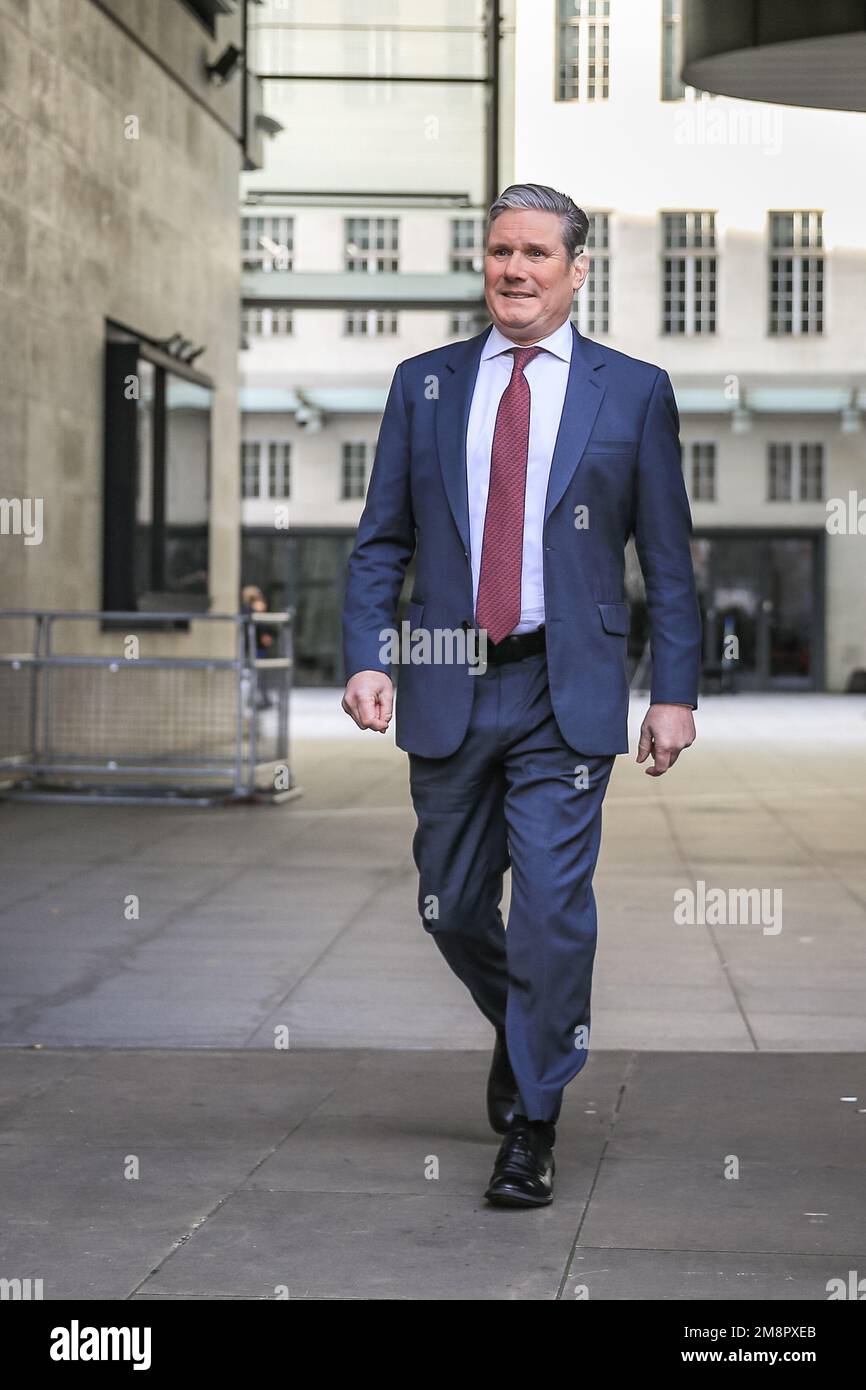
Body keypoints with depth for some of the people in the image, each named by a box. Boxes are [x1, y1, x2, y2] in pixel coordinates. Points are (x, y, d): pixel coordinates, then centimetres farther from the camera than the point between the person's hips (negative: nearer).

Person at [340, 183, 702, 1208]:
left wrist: (674, 691, -1)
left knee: (552, 905, -8)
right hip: (449, 689, 3)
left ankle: (531, 1127, 5)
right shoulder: (423, 385, 9)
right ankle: (526, 1035, 40)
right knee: (452, 907, 11)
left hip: (566, 694, -3)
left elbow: (668, 559, 5)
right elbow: (381, 541, 9)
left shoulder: (633, 392, 4)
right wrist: (366, 656, -5)